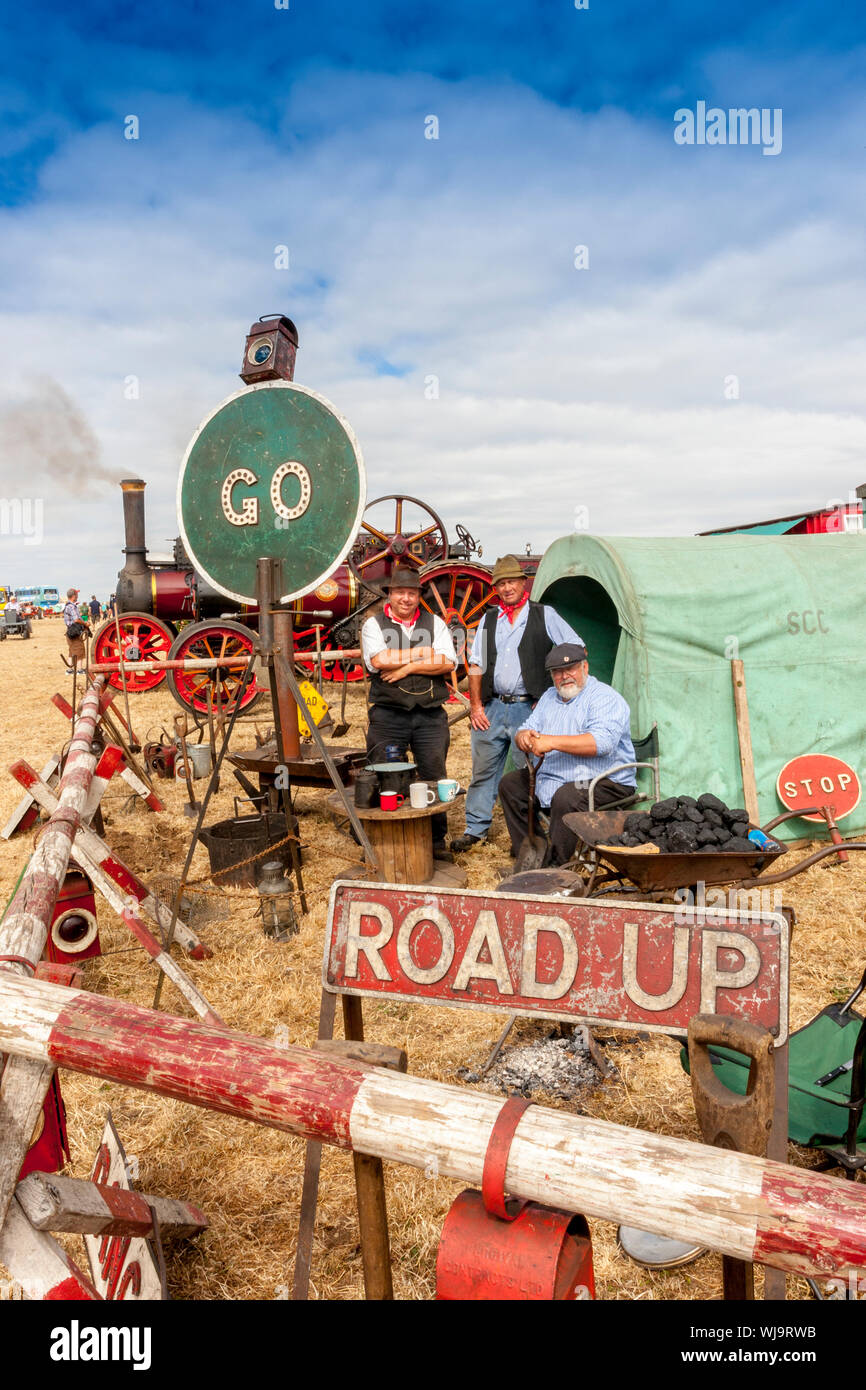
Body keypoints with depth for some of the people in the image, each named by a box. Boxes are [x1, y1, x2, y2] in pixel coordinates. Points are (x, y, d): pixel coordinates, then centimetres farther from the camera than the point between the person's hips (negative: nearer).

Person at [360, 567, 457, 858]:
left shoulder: (434, 624, 12)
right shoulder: (374, 624, 7)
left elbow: (448, 662, -3)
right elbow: (378, 660, -12)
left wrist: (407, 666, -11)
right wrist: (424, 653, -5)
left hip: (431, 716, 1)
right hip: (388, 715, -1)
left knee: (435, 778, 4)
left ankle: (437, 841, 16)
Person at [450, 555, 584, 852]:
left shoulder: (545, 616, 3)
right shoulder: (488, 620, 14)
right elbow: (476, 665, 14)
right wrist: (475, 705, 5)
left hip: (529, 708, -4)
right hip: (492, 707, 4)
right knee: (483, 770, 9)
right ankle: (475, 830, 20)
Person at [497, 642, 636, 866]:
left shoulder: (605, 698, -11)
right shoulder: (549, 697, 16)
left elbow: (602, 742, -27)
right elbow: (529, 727, 13)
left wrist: (553, 742, -30)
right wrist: (524, 736, -14)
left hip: (605, 782, -8)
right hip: (550, 777, 9)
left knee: (565, 797, -34)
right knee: (509, 783, 3)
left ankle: (556, 866, -22)